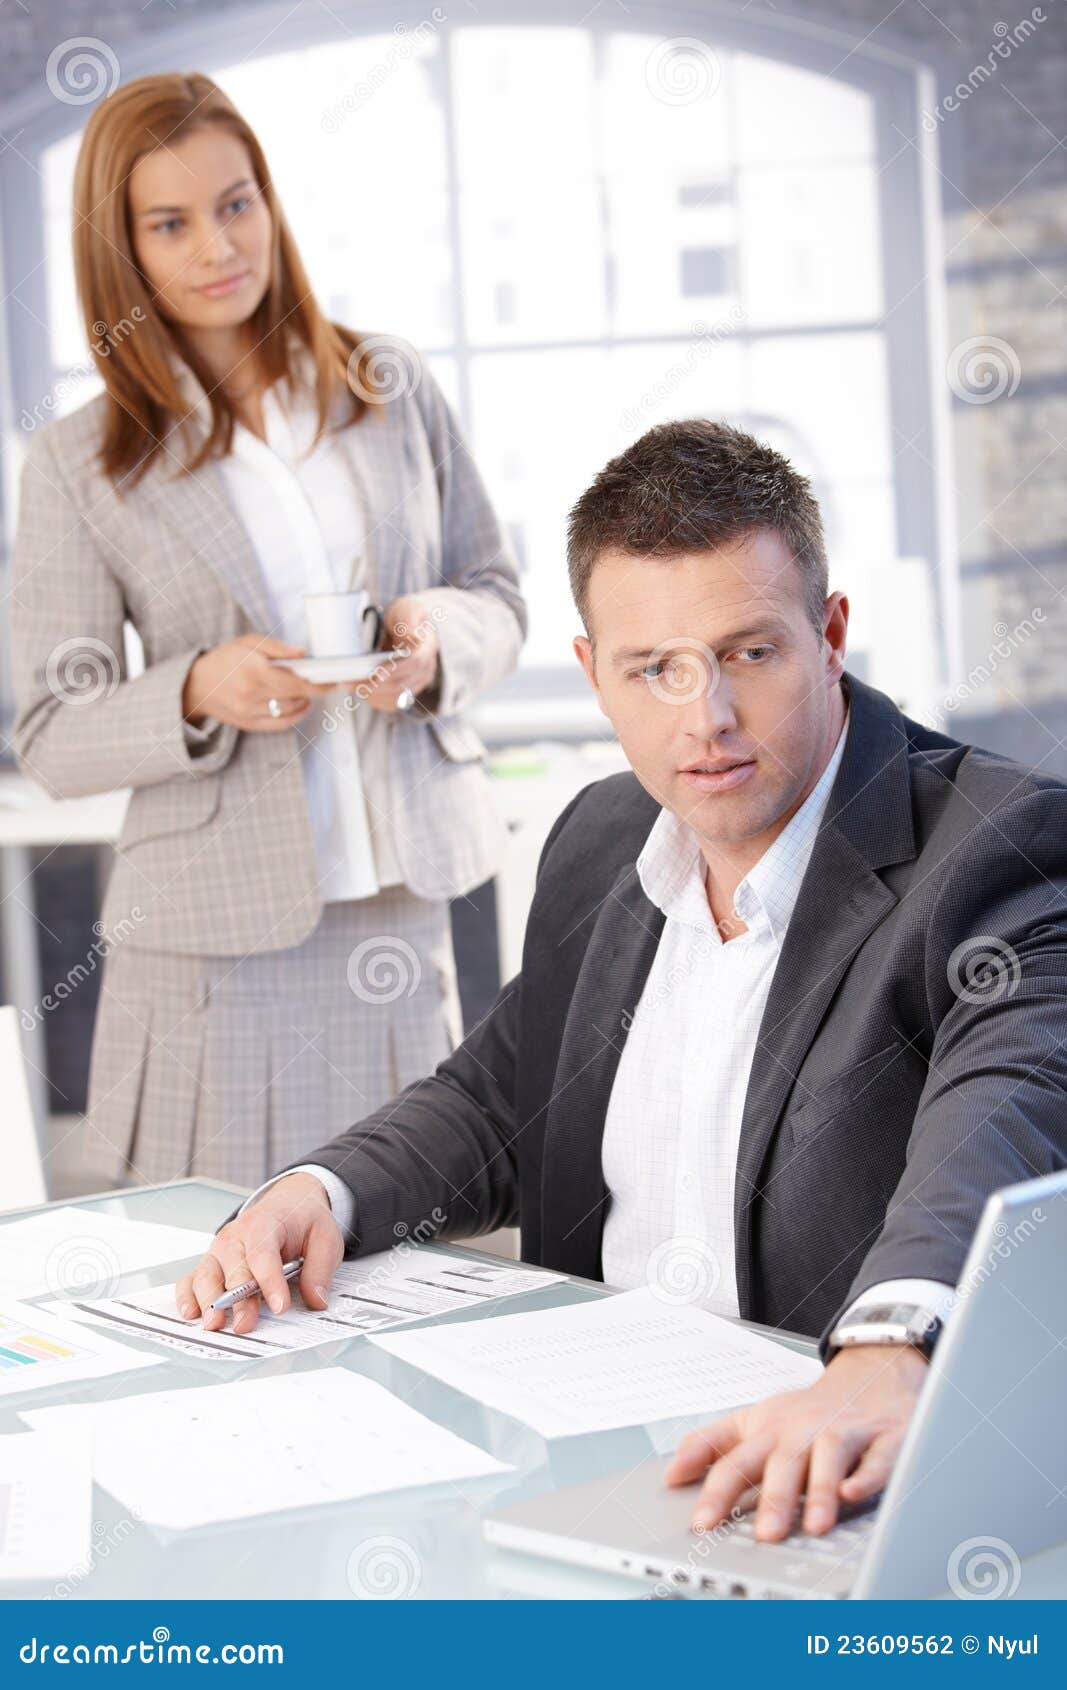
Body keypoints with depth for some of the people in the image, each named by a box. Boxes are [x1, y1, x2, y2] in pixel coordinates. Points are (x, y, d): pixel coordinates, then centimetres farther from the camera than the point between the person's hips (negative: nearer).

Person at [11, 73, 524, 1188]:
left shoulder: (390, 387, 7)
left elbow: (497, 596, 12)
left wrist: (435, 640, -11)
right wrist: (200, 694, -19)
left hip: (401, 911, 3)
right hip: (216, 943, -2)